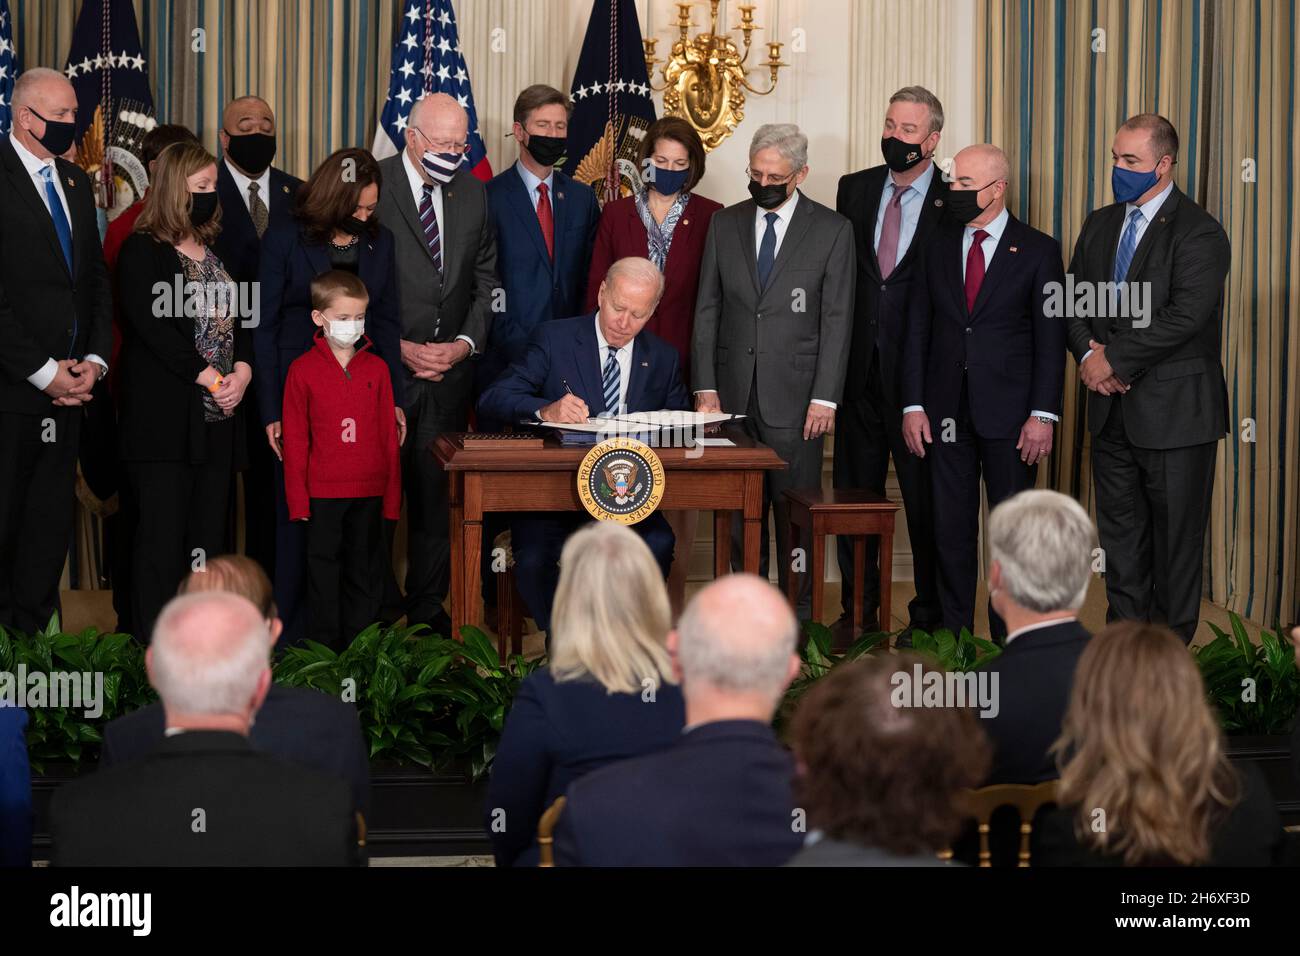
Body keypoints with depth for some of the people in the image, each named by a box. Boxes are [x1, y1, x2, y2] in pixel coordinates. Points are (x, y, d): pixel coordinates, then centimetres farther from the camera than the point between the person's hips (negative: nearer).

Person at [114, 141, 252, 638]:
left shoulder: (213, 253, 19)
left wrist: (242, 372, -4)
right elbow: (153, 327, -14)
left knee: (209, 538, 3)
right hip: (164, 420, -7)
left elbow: (238, 320, 16)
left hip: (217, 418, 7)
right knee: (162, 539, -8)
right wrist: (209, 377, -16)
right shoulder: (143, 251, -3)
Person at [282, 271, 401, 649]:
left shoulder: (377, 369, 5)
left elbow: (388, 434, 8)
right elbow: (294, 439, -1)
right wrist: (298, 499, -5)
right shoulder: (303, 370, -2)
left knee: (364, 572, 10)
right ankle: (326, 648, 12)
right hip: (322, 493, -2)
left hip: (369, 492, 3)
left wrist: (392, 496, 4)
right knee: (324, 573, 4)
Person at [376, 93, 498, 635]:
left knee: (436, 490, 6)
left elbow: (485, 280, 13)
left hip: (450, 369, 4)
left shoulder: (472, 193, 9)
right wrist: (398, 348, -11)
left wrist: (465, 343, -2)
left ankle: (428, 607, 15)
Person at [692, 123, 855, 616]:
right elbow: (707, 310, 10)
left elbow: (836, 320, -2)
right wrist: (705, 387, 2)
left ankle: (798, 616, 6)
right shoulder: (725, 225, 10)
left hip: (794, 394, -3)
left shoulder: (832, 230, 1)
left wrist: (825, 398, -9)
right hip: (734, 391, 3)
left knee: (795, 512, 0)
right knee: (739, 512, 5)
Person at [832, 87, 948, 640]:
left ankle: (929, 617, 14)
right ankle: (858, 611, 23)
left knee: (926, 499, 4)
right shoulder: (855, 189, 8)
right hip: (858, 367, 5)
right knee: (854, 493, 12)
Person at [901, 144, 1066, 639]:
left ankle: (1011, 643, 10)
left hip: (1009, 413, -3)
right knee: (951, 528, 5)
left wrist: (1043, 414, -10)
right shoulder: (938, 247, 9)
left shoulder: (1037, 250, -1)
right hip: (947, 410, 3)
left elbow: (1050, 339, -3)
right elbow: (917, 331, 9)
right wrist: (913, 405, 1)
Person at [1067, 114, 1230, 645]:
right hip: (1113, 408, 7)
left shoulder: (1199, 233, -12)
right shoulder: (1100, 225, 11)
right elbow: (1073, 300, 13)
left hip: (1175, 411, -6)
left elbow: (1185, 317, -21)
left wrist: (1114, 358, -18)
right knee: (1120, 533, 12)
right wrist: (1088, 352, -7)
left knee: (1176, 537, 3)